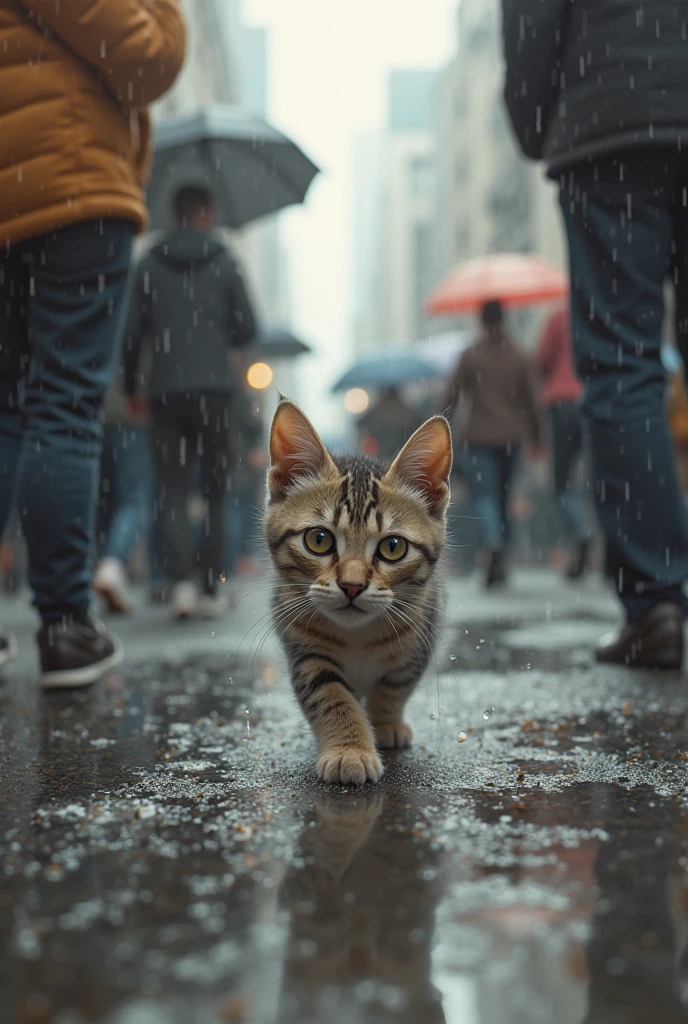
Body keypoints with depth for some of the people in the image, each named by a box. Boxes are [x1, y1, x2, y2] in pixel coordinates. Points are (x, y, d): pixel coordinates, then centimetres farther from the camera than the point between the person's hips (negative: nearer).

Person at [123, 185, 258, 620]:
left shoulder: (151, 265, 6)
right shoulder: (224, 263, 3)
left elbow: (134, 331, 4)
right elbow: (247, 328, 1)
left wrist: (131, 385, 17)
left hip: (166, 392, 1)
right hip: (214, 389, -1)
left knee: (173, 492, 2)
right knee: (216, 492, 8)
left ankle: (182, 581, -16)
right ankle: (211, 589, 5)